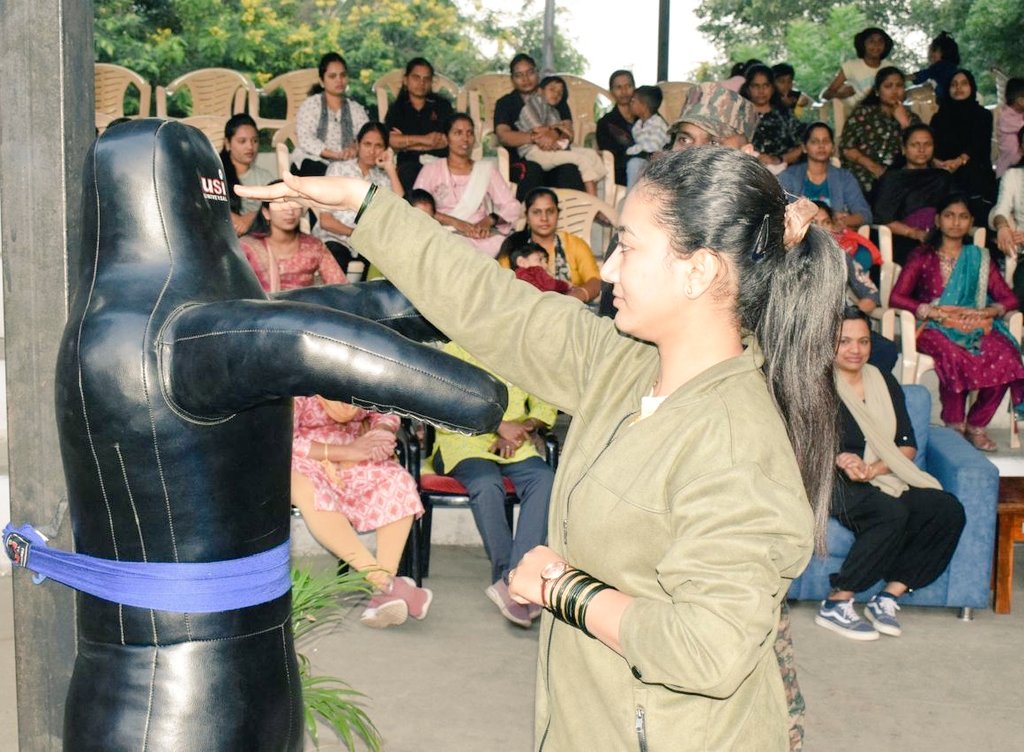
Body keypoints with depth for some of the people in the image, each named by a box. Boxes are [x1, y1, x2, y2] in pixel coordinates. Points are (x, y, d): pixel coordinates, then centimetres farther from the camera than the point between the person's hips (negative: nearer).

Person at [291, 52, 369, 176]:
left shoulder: (356, 109, 19)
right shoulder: (310, 105, 8)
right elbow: (305, 139, -8)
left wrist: (355, 148, -23)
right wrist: (335, 154, -23)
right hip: (312, 163, -3)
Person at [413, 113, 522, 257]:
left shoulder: (486, 168, 20)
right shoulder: (432, 170, 14)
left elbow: (513, 207, 11)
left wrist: (489, 220, -10)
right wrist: (453, 221, -15)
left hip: (481, 238, 3)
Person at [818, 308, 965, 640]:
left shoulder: (885, 383, 14)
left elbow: (907, 445, 9)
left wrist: (873, 469, -10)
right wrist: (838, 461, -26)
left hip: (882, 480, 6)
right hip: (834, 485, -6)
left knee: (949, 510, -18)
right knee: (892, 513, -34)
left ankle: (888, 597, -11)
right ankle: (835, 606, -21)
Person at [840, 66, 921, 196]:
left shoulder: (911, 118, 18)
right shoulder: (864, 113, 10)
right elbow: (846, 148, 1)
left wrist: (904, 122, -4)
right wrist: (872, 166, -11)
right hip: (864, 180, -2)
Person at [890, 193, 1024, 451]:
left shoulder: (979, 258, 19)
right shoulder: (923, 256, 10)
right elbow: (896, 297, -3)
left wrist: (986, 312, -10)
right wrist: (936, 313, -14)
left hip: (975, 328, 3)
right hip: (934, 328, -3)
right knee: (954, 355, -39)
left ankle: (976, 425, -15)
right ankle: (954, 425, -21)